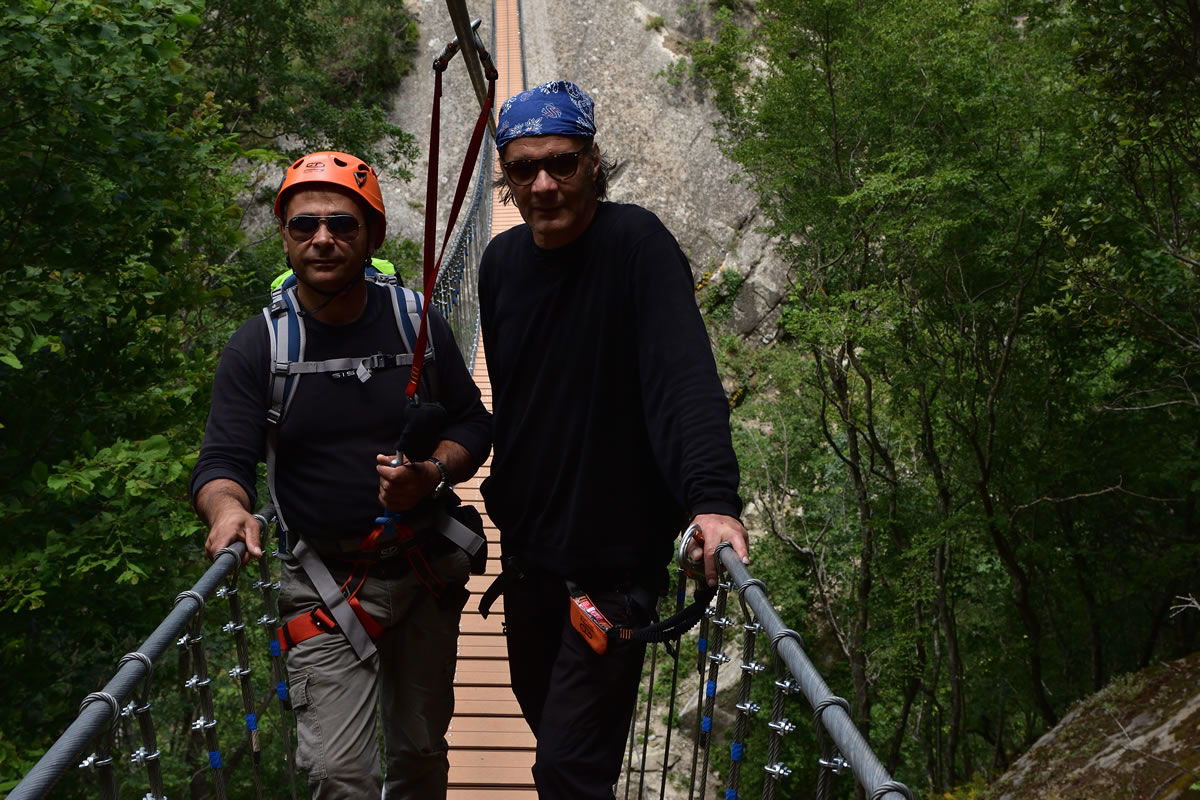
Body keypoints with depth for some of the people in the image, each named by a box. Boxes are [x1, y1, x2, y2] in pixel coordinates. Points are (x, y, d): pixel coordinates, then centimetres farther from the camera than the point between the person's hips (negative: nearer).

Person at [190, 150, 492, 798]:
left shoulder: (417, 323, -3)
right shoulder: (256, 346, -8)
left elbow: (471, 425, 4)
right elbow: (223, 459, -11)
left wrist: (433, 474, -17)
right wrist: (227, 507, -35)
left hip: (426, 568, 3)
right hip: (326, 583, -2)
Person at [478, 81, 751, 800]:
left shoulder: (637, 244, -17)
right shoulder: (502, 261, 3)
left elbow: (686, 377, -29)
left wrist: (713, 497, -42)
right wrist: (505, 489, 13)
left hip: (616, 558, -7)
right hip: (527, 547, 7)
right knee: (546, 717, 25)